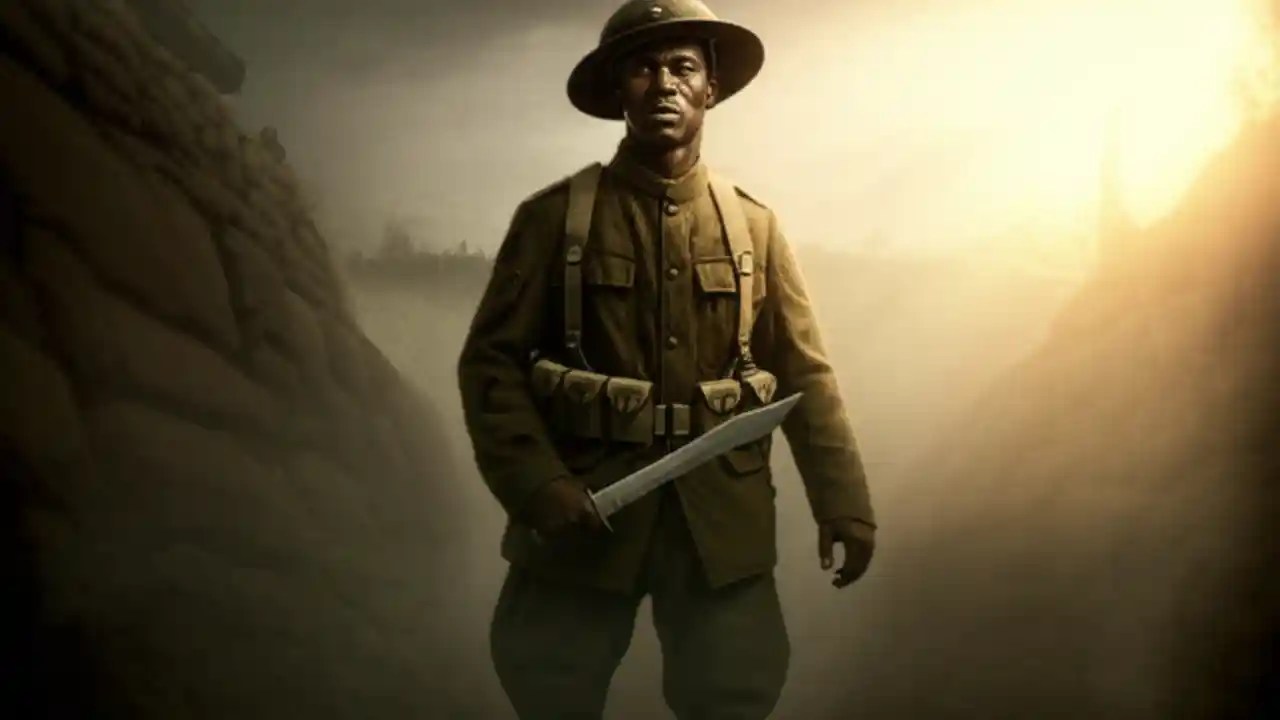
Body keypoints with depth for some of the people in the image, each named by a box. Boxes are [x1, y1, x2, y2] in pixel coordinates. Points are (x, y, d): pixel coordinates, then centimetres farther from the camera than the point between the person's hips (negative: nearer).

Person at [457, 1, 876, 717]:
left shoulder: (754, 225, 7)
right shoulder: (555, 216, 0)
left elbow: (805, 372, 6)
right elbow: (492, 360, -2)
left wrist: (842, 502, -2)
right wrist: (538, 488, -14)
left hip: (723, 511, 2)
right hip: (584, 507, -1)